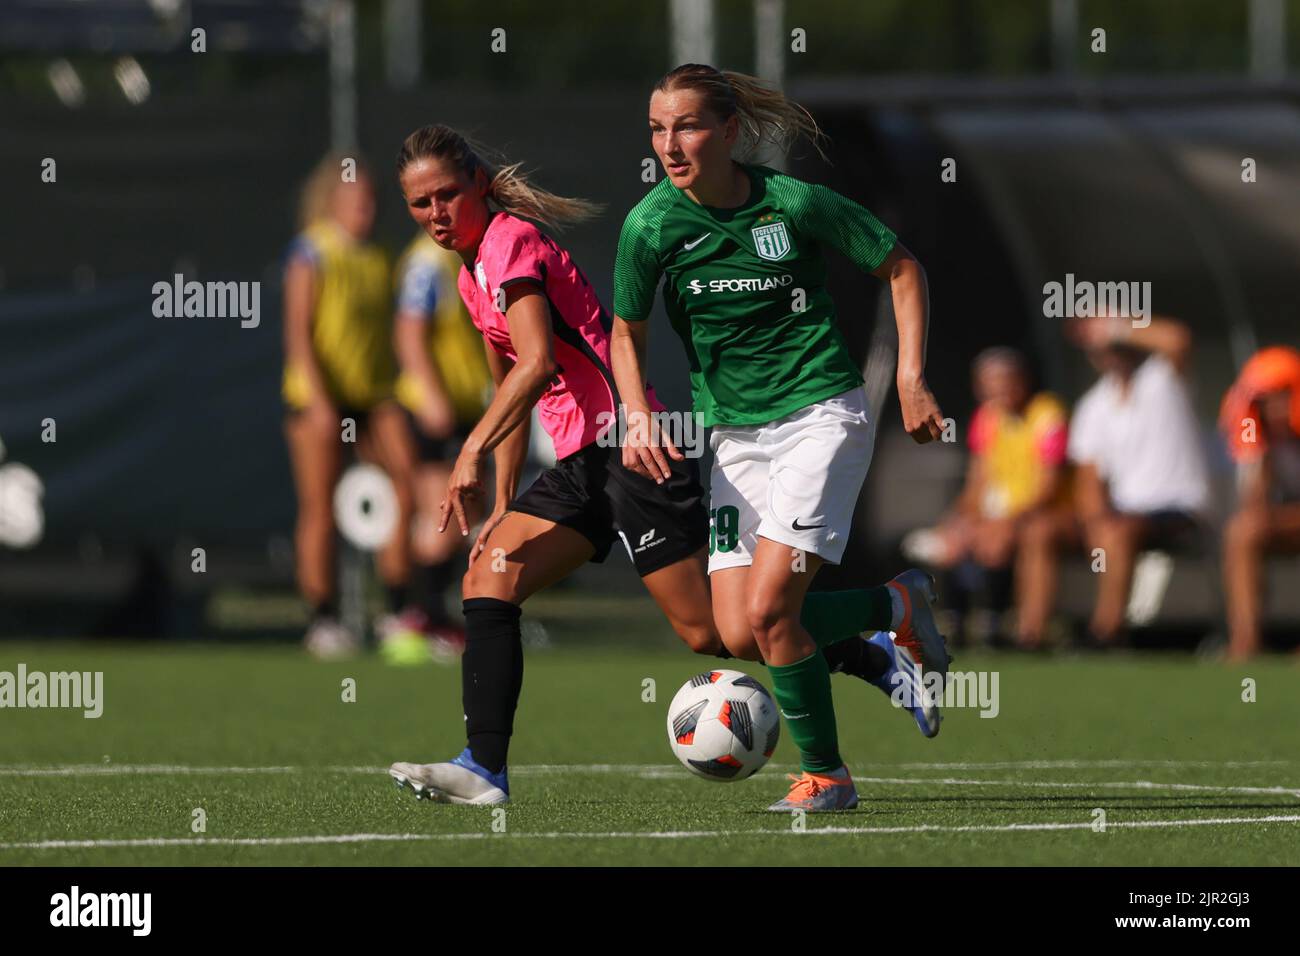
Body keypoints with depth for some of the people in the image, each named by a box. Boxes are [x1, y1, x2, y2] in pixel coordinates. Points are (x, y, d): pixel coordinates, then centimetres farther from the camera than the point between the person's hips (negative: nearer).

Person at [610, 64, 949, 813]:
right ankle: (897, 607, 20)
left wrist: (912, 379, -5)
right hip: (735, 434, 5)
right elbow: (628, 335, 9)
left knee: (769, 609, -18)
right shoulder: (651, 225, -7)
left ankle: (825, 775, 0)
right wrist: (639, 418, -7)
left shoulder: (795, 204, -13)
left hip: (822, 415, -5)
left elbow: (902, 268, 1)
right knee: (739, 631, -4)